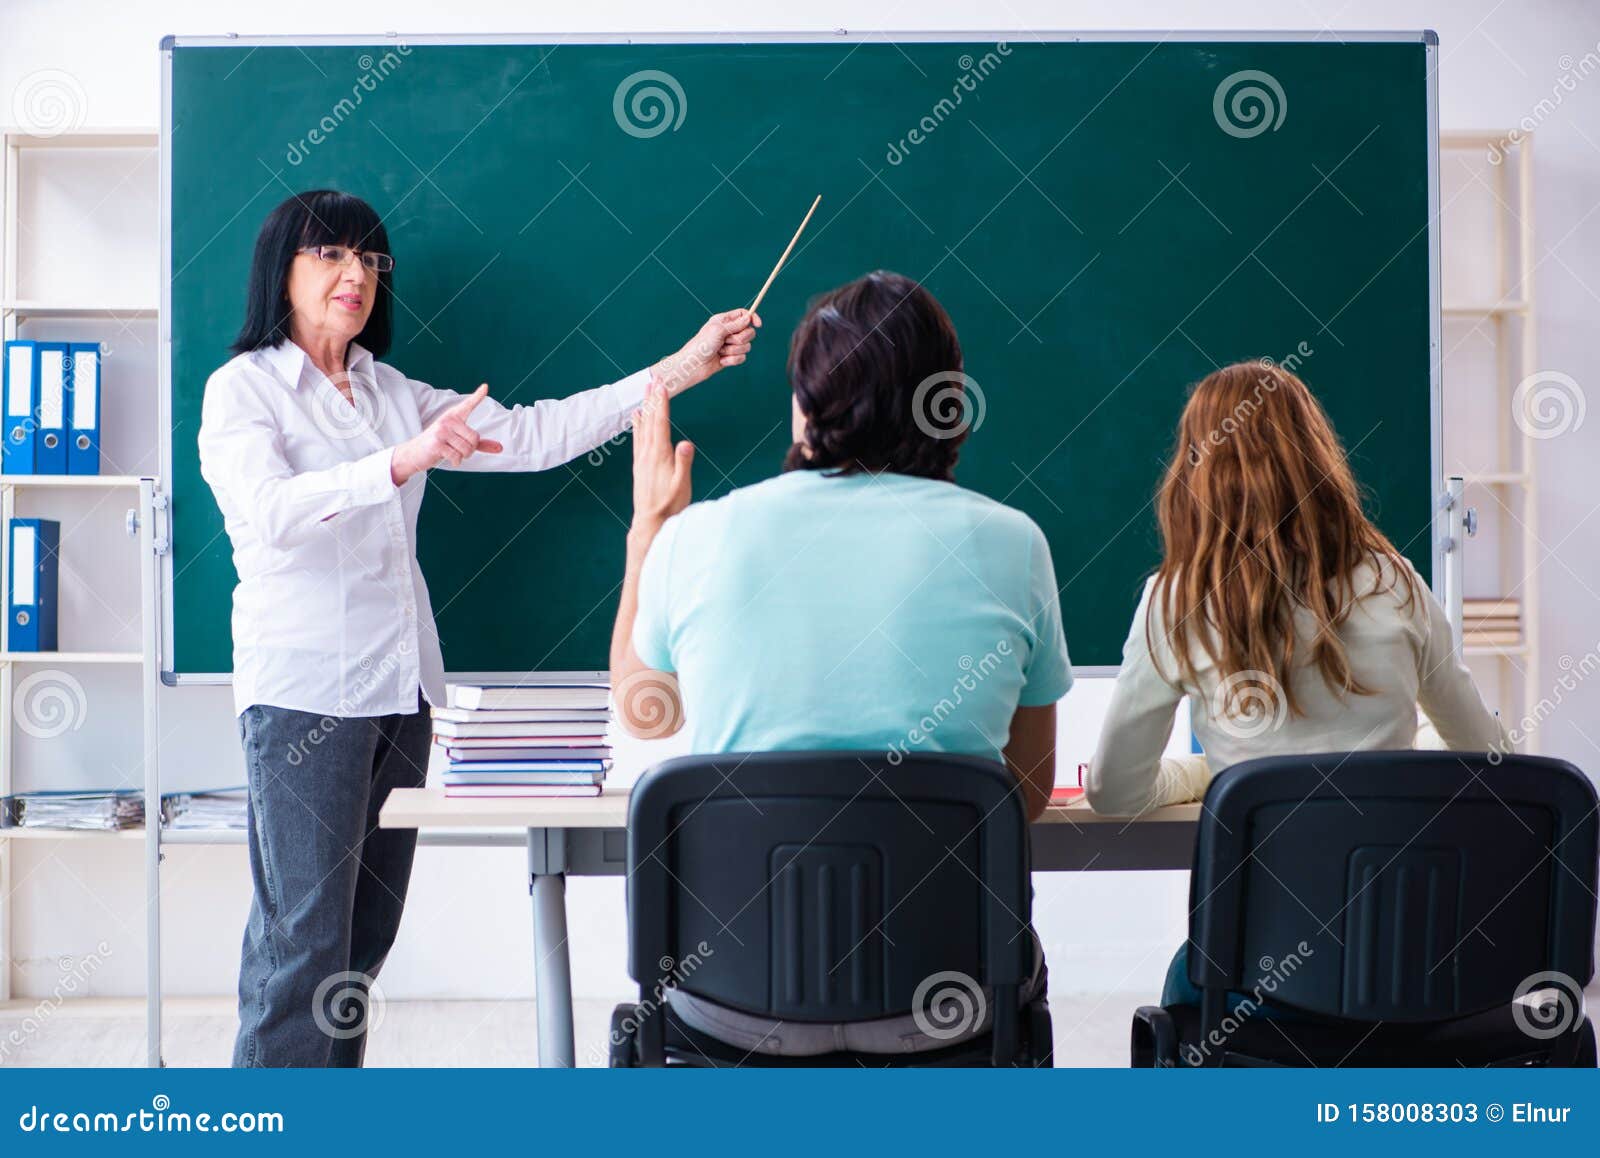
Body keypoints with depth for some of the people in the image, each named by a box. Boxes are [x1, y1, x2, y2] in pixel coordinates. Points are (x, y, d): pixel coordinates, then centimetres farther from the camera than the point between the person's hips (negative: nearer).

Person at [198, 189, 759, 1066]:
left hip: (401, 688, 6)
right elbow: (269, 511, -21)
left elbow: (528, 436, 9)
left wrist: (678, 371, 2)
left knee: (367, 930, 8)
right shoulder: (242, 389, -2)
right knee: (304, 937, -7)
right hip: (302, 692, -6)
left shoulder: (392, 394, 16)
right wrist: (403, 460, -36)